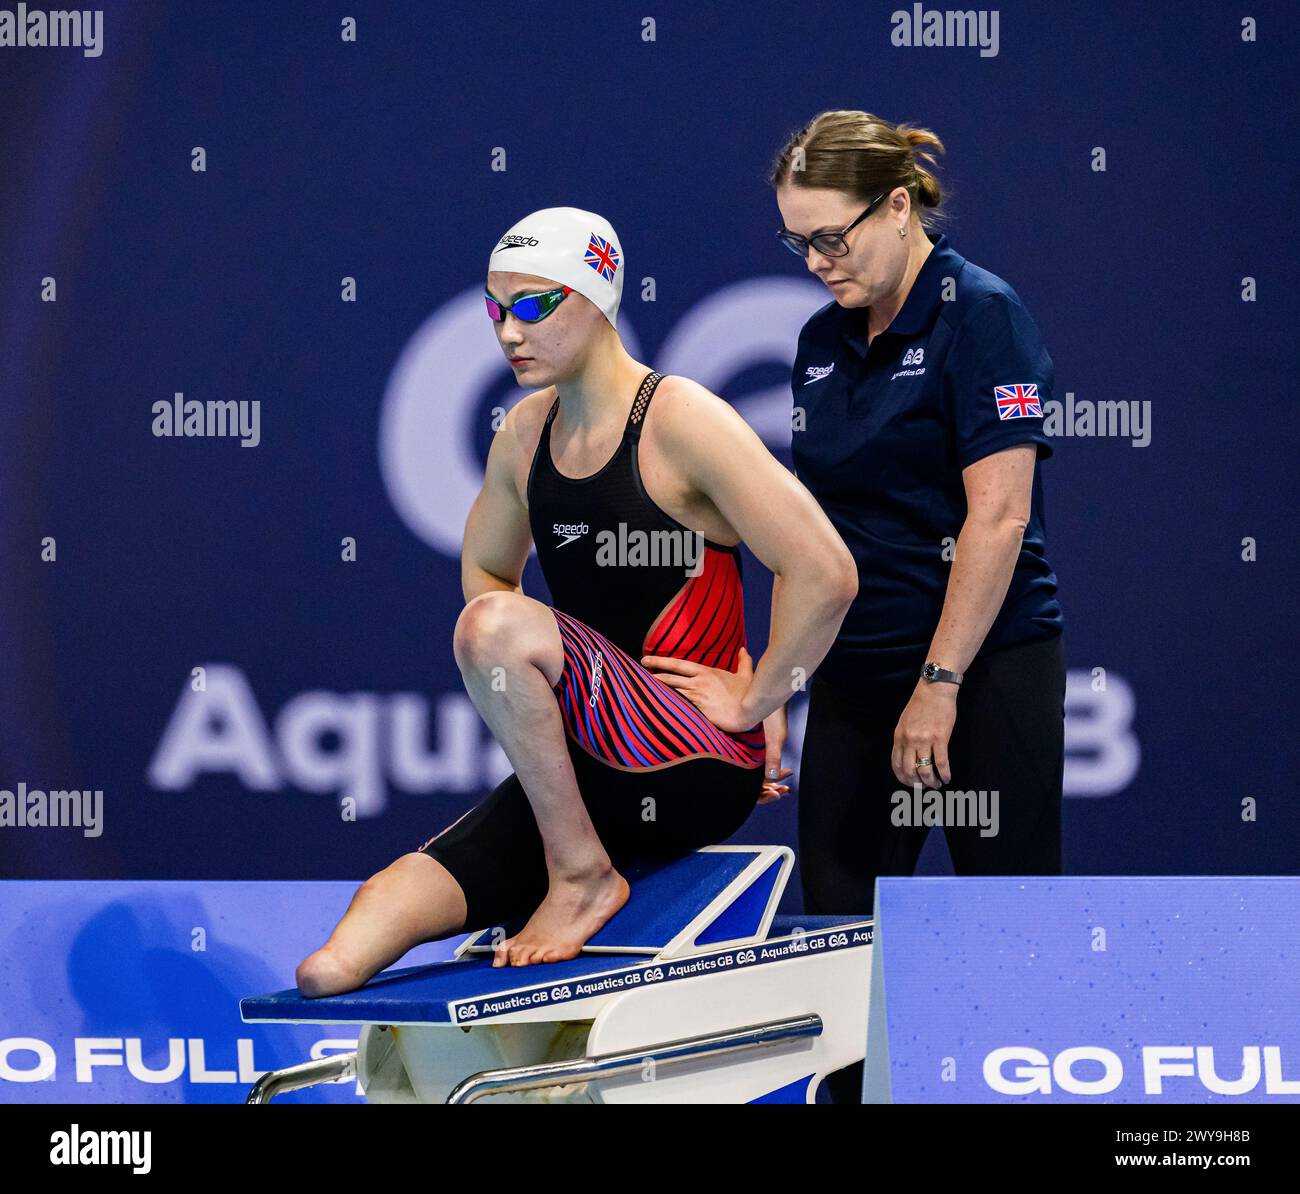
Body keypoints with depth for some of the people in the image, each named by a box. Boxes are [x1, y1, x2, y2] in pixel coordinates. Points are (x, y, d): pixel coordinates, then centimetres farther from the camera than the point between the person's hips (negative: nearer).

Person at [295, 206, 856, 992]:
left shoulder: (682, 421, -11)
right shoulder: (526, 432, 10)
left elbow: (825, 574, -18)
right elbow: (486, 567, 30)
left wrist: (752, 703, -11)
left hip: (698, 774, -6)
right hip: (580, 778, 6)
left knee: (494, 623, -30)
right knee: (333, 970, -10)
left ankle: (583, 875, -13)